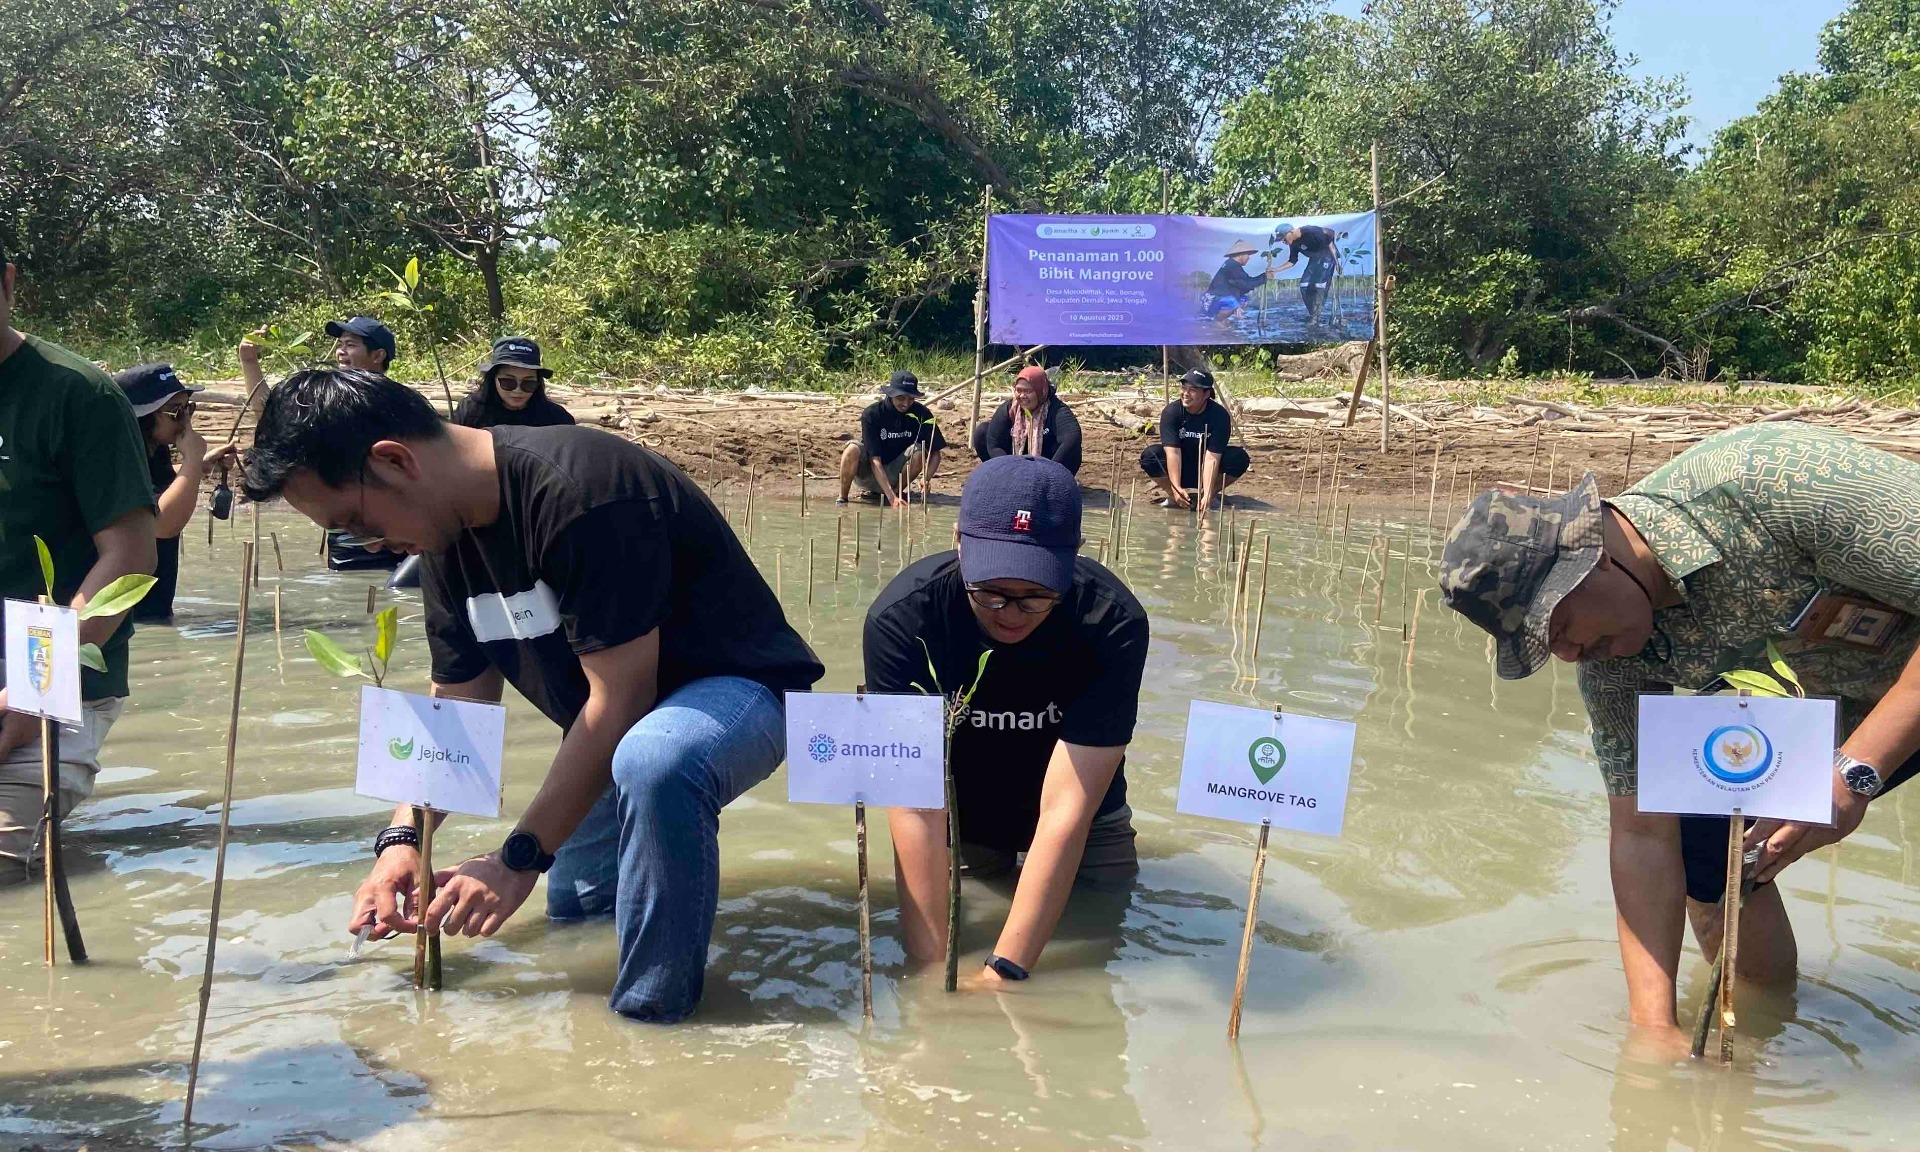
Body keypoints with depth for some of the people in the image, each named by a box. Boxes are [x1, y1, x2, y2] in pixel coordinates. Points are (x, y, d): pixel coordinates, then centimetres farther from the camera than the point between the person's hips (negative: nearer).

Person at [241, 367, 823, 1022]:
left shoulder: (579, 491, -30)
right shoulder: (451, 534, 0)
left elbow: (620, 698, -29)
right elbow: (458, 707, 7)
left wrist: (521, 858, -23)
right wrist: (401, 839, -6)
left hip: (736, 686, -9)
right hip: (613, 734, 9)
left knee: (652, 761, -40)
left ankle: (651, 1018, -23)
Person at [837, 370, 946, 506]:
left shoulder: (921, 414, -12)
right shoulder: (872, 414, -20)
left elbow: (935, 453, -6)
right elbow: (875, 460, -24)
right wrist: (891, 497, -35)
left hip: (894, 474, 2)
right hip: (868, 473, -2)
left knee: (919, 451, -26)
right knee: (853, 449, -33)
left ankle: (897, 491, -4)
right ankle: (842, 499, -14)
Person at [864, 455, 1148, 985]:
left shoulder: (1113, 625, -34)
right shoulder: (900, 619, -33)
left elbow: (1065, 811, -36)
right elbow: (917, 804, -34)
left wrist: (1005, 971, -40)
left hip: (1084, 810, 0)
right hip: (961, 808, 0)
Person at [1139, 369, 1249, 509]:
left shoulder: (1220, 415, -21)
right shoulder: (1171, 412, -19)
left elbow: (1212, 458, -27)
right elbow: (1173, 452, -27)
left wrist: (1207, 495, -37)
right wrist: (1176, 488, -39)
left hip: (1204, 472, 0)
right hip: (1179, 469, 0)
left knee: (1240, 458, -26)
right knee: (1149, 456, -29)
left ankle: (1211, 496, -7)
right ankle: (1173, 496, -7)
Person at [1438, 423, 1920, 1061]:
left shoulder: (1772, 480, -37)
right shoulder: (1613, 656, -16)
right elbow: (1641, 835, -14)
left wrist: (1856, 771, -39)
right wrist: (1654, 1026, -19)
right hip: (1841, 694, 5)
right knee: (1697, 831, -4)